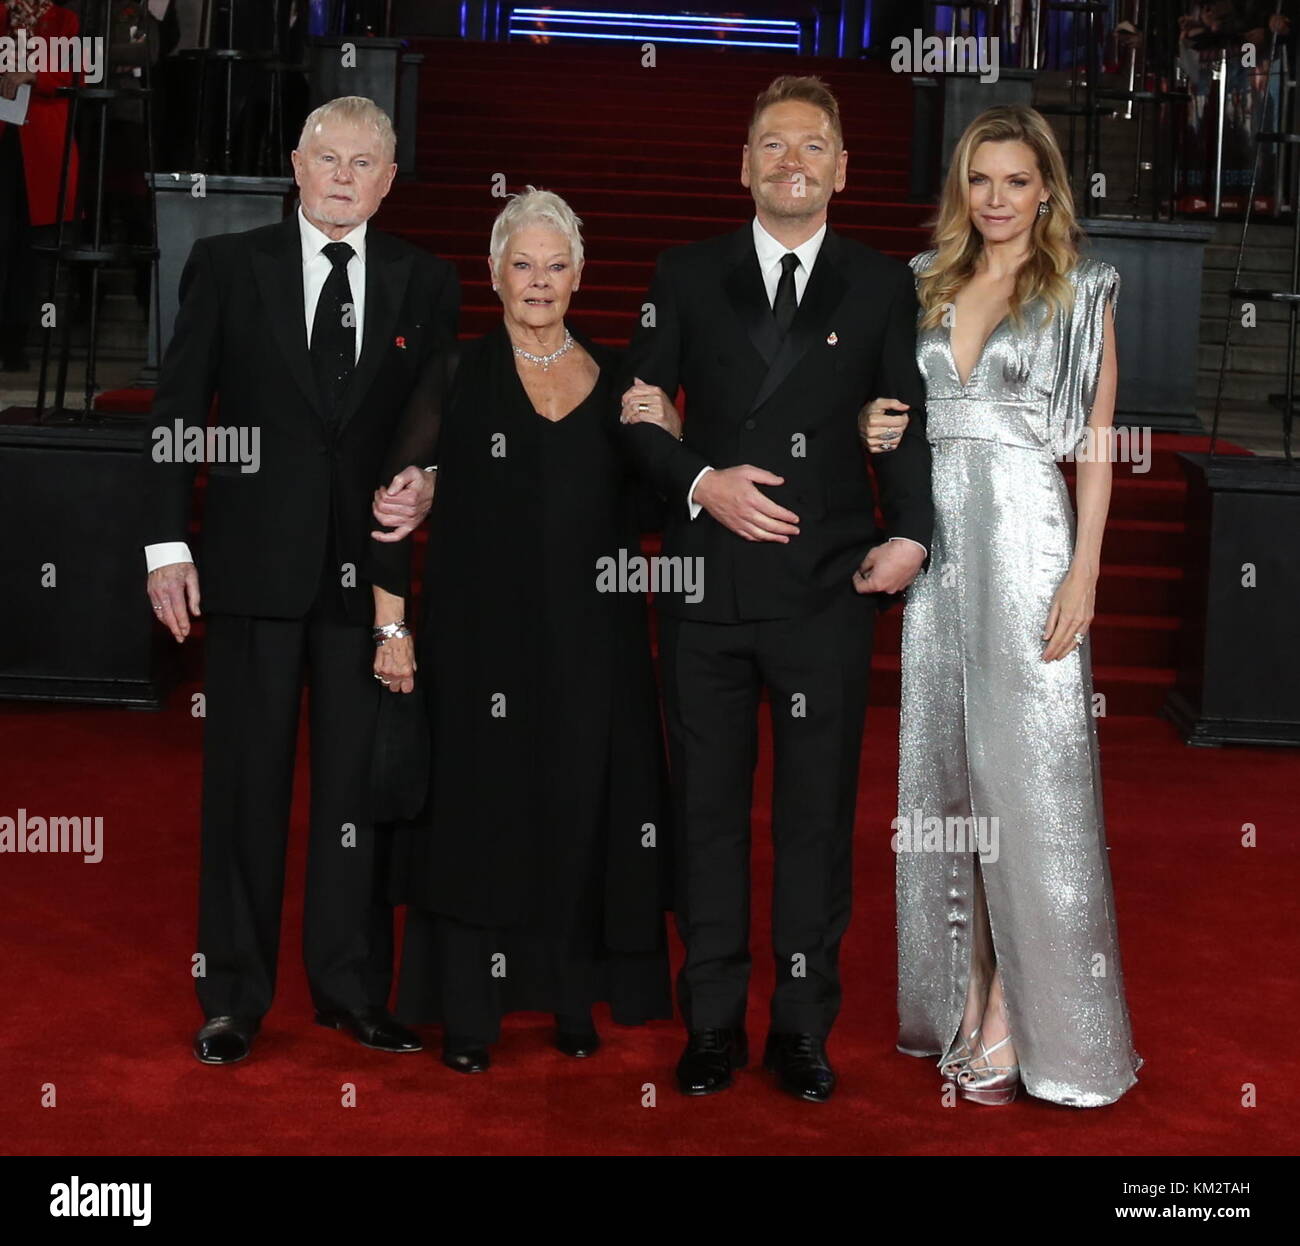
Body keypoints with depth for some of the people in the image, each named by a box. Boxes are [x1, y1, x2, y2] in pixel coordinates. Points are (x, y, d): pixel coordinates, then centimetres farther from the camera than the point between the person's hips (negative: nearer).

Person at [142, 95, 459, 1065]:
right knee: (247, 783, 4)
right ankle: (236, 998, 14)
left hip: (369, 566, 1)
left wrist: (427, 479, -9)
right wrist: (168, 545, -5)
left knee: (359, 783, 6)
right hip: (255, 565, -1)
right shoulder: (226, 265, 4)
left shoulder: (426, 284, 8)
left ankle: (352, 987, 18)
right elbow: (177, 412, 2)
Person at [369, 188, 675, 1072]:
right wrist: (392, 625, -7)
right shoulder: (458, 375, 0)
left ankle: (573, 997, 20)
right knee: (478, 805, 1)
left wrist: (663, 436, -5)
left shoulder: (616, 378, 9)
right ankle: (468, 1009, 11)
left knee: (583, 806, 7)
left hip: (592, 636, 3)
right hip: (484, 633, -3)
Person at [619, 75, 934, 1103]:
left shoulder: (883, 286, 8)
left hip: (828, 591, 0)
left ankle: (804, 1027, 16)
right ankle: (714, 1024, 18)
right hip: (708, 583, 1)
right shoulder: (688, 276, 9)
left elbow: (905, 423, 7)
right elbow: (638, 411, 7)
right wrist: (700, 483, -10)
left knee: (819, 815, 5)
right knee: (708, 806, 7)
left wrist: (910, 533, -8)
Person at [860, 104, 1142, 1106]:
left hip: (1025, 536, -5)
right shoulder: (928, 283, 15)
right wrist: (880, 429, -1)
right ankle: (958, 995, 15)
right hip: (934, 535, 5)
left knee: (1025, 771, -6)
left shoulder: (1081, 292, 2)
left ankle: (1015, 1022, 1)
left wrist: (1084, 571, -12)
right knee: (939, 764, 6)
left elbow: (1096, 442, -2)